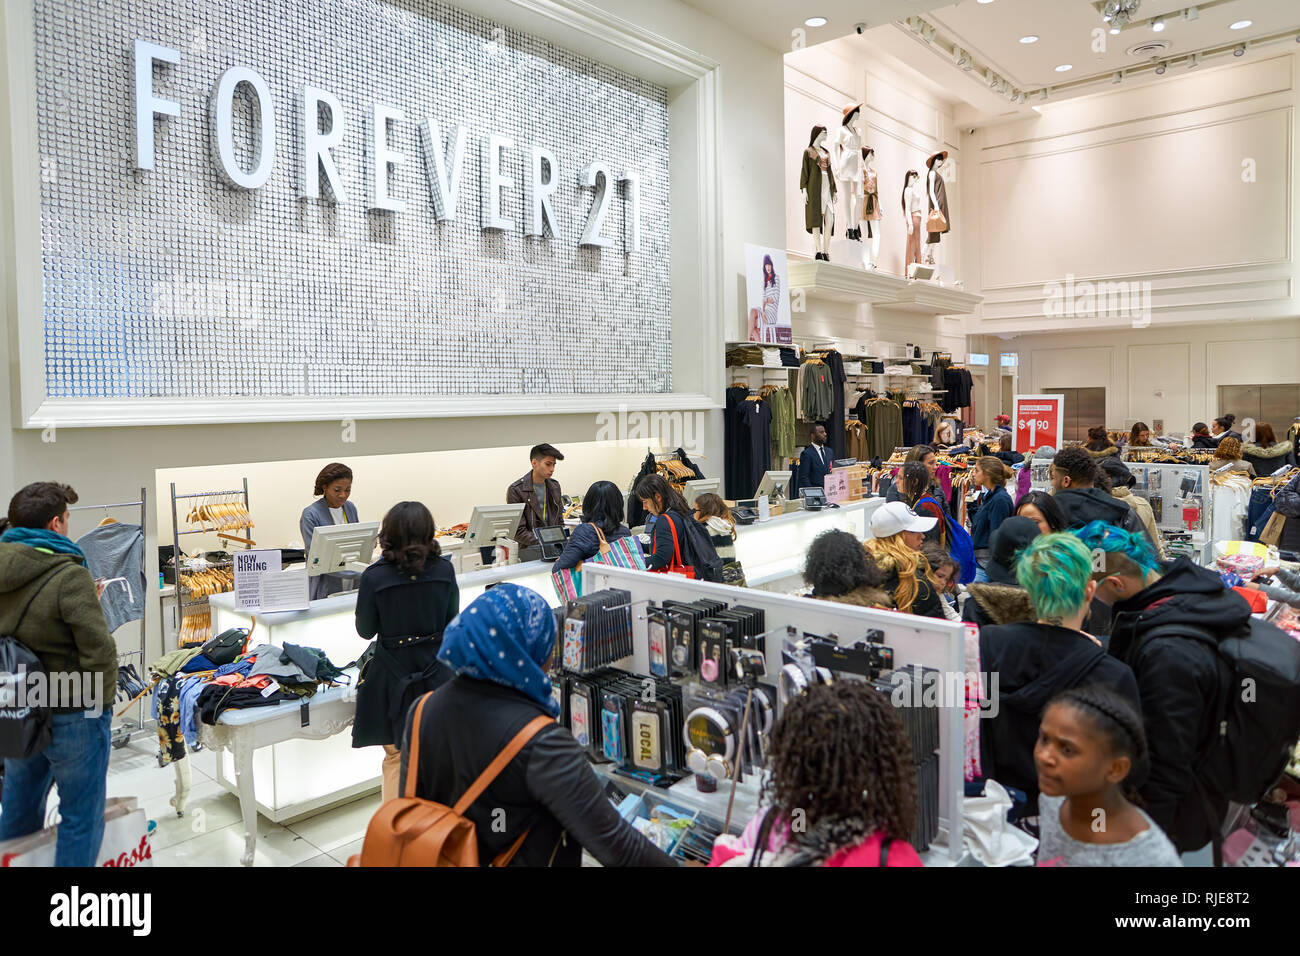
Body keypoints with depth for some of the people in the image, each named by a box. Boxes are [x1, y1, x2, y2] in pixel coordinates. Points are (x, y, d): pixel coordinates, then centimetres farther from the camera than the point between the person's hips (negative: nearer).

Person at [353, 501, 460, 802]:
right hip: (436, 672, 3)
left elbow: (366, 630, -5)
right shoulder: (444, 569, -9)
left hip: (394, 676, -2)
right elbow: (451, 619, 3)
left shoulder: (374, 576, -16)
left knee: (396, 758, 14)